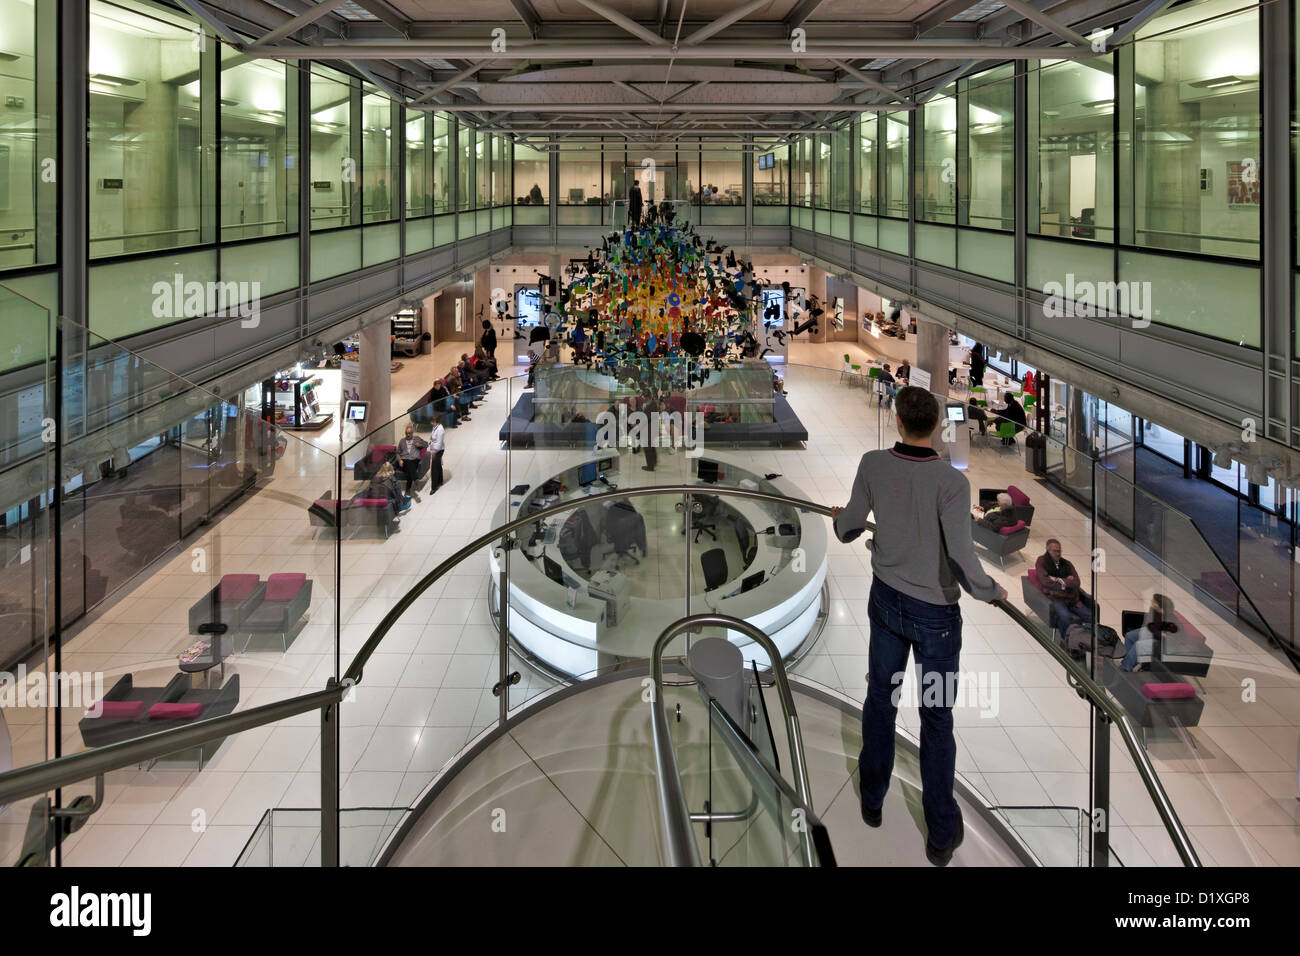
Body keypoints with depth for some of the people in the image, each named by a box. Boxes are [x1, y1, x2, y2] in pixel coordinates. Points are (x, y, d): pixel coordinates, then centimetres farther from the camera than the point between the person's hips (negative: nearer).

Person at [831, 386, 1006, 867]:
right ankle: (941, 834, 21)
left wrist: (839, 518, 26)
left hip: (886, 600, 4)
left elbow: (848, 530, 1)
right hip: (935, 614, -4)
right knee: (937, 720, 9)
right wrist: (992, 590, -9)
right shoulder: (951, 482, -26)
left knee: (880, 700, 22)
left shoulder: (873, 465, -13)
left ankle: (872, 801, 40)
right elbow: (963, 560, -30)